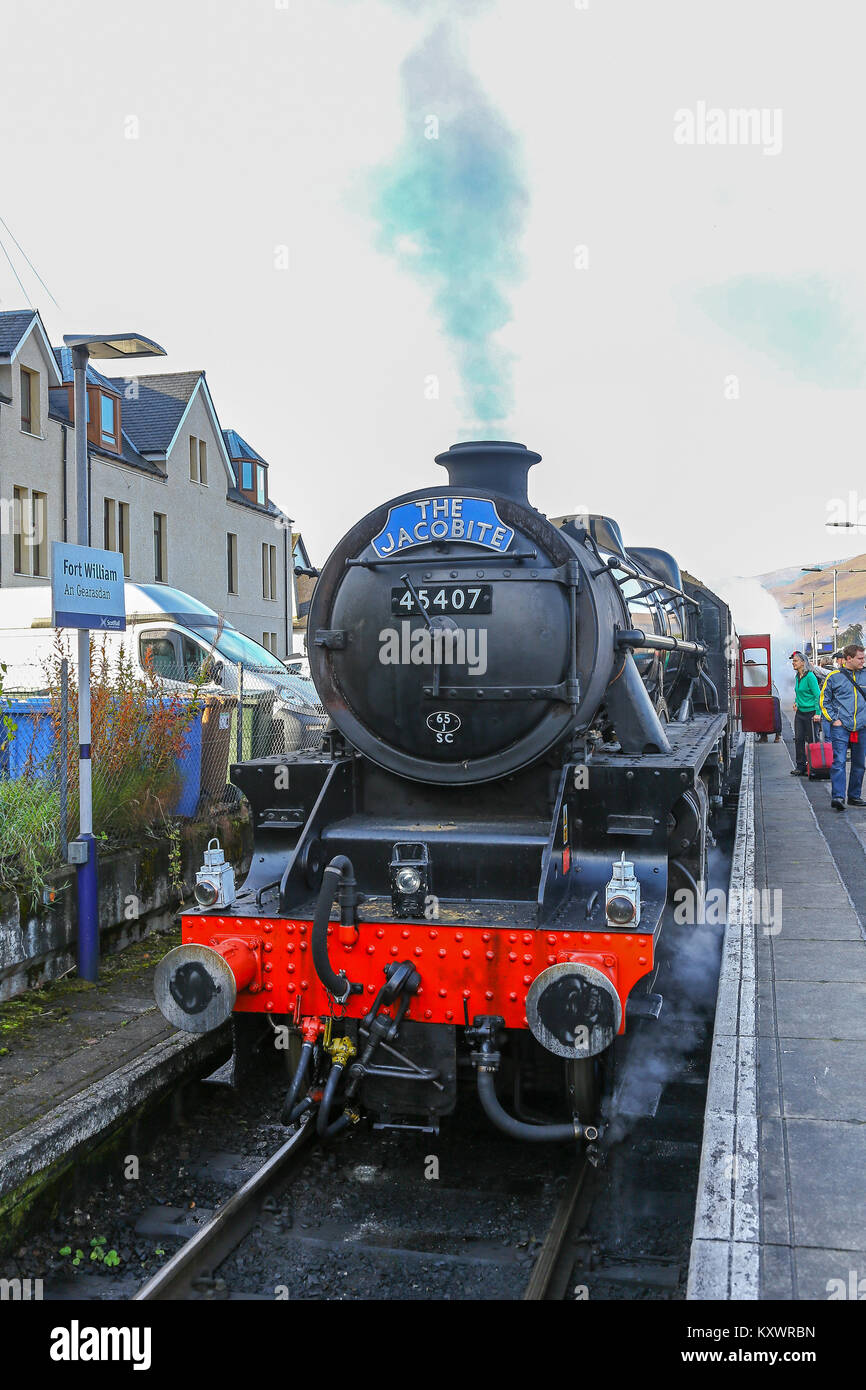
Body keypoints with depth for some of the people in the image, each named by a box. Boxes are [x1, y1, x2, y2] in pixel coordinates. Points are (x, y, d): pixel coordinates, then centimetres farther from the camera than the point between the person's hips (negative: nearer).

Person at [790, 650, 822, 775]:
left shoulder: (810, 676, -14)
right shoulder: (797, 677, 11)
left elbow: (818, 695, -15)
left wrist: (818, 713, -19)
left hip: (810, 713, -8)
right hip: (800, 712, 8)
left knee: (812, 741, -1)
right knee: (798, 739, 5)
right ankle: (800, 767, 11)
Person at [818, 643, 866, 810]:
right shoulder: (834, 677, 0)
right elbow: (824, 701, 5)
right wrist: (834, 719, -4)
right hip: (841, 727, -4)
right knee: (839, 762, -13)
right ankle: (837, 797, -18)